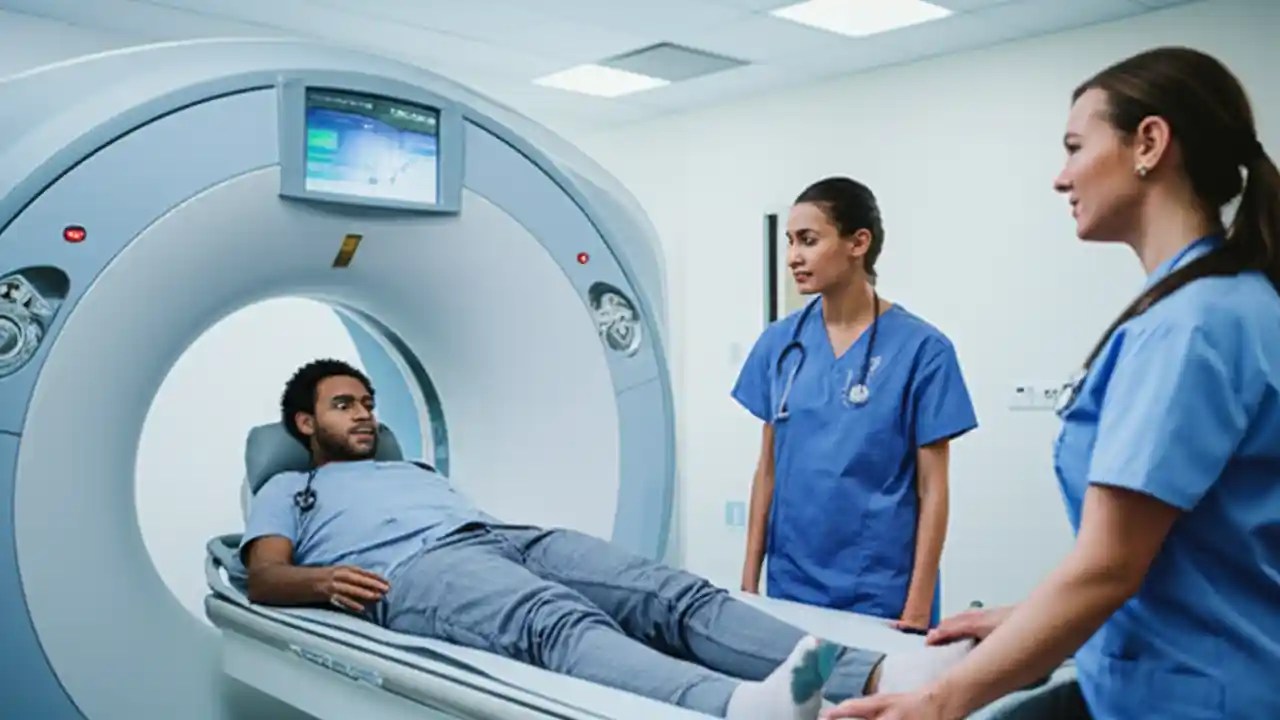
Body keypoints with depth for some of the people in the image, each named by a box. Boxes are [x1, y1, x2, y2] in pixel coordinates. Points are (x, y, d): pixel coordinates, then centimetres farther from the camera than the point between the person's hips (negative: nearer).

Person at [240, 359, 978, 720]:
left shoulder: (417, 469, 43)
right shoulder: (288, 491, 28)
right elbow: (264, 578, 11)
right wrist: (324, 580, -12)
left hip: (509, 537, 6)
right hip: (418, 570, -6)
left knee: (674, 595, -22)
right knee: (561, 623, -40)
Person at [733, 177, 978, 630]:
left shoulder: (921, 348, -8)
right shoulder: (779, 343, 3)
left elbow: (932, 489, -7)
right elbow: (769, 467, 8)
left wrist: (917, 608, -10)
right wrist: (749, 579, 7)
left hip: (880, 594, -3)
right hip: (790, 586, 4)